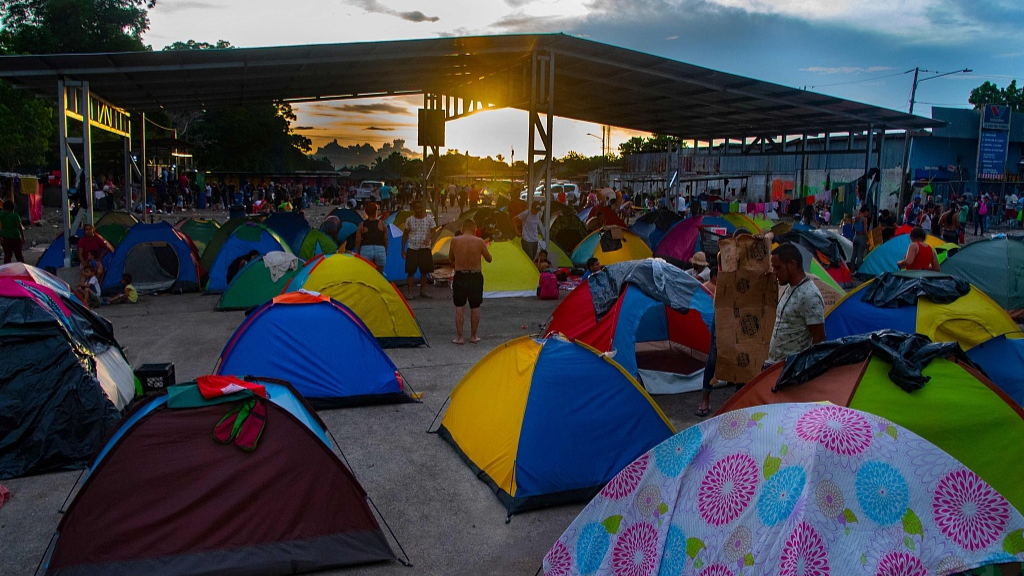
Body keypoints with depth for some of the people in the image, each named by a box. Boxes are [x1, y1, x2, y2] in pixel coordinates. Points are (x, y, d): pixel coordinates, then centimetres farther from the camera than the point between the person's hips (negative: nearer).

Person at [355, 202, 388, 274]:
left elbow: (358, 241, 0)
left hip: (366, 250, -1)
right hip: (380, 250, 1)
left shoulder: (362, 225, 0)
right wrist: (386, 250, 16)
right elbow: (386, 239, 3)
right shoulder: (382, 224, 2)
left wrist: (357, 252, 12)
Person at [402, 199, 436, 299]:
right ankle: (410, 292, 0)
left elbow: (433, 231, -1)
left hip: (425, 248, 1)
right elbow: (405, 235, 7)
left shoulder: (429, 218, 0)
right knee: (411, 271, -4)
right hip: (412, 249, -1)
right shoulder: (409, 220, 0)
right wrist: (403, 249, 5)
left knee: (424, 271, 6)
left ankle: (422, 291, 19)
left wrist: (428, 238, -24)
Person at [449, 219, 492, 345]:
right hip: (475, 277, 0)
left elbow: (451, 259, 10)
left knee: (459, 307, 6)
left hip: (460, 276, 0)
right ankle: (473, 336, 18)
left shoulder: (455, 241, -3)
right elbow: (489, 259, 5)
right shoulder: (479, 241, -6)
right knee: (475, 308, 11)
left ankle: (459, 337, 6)